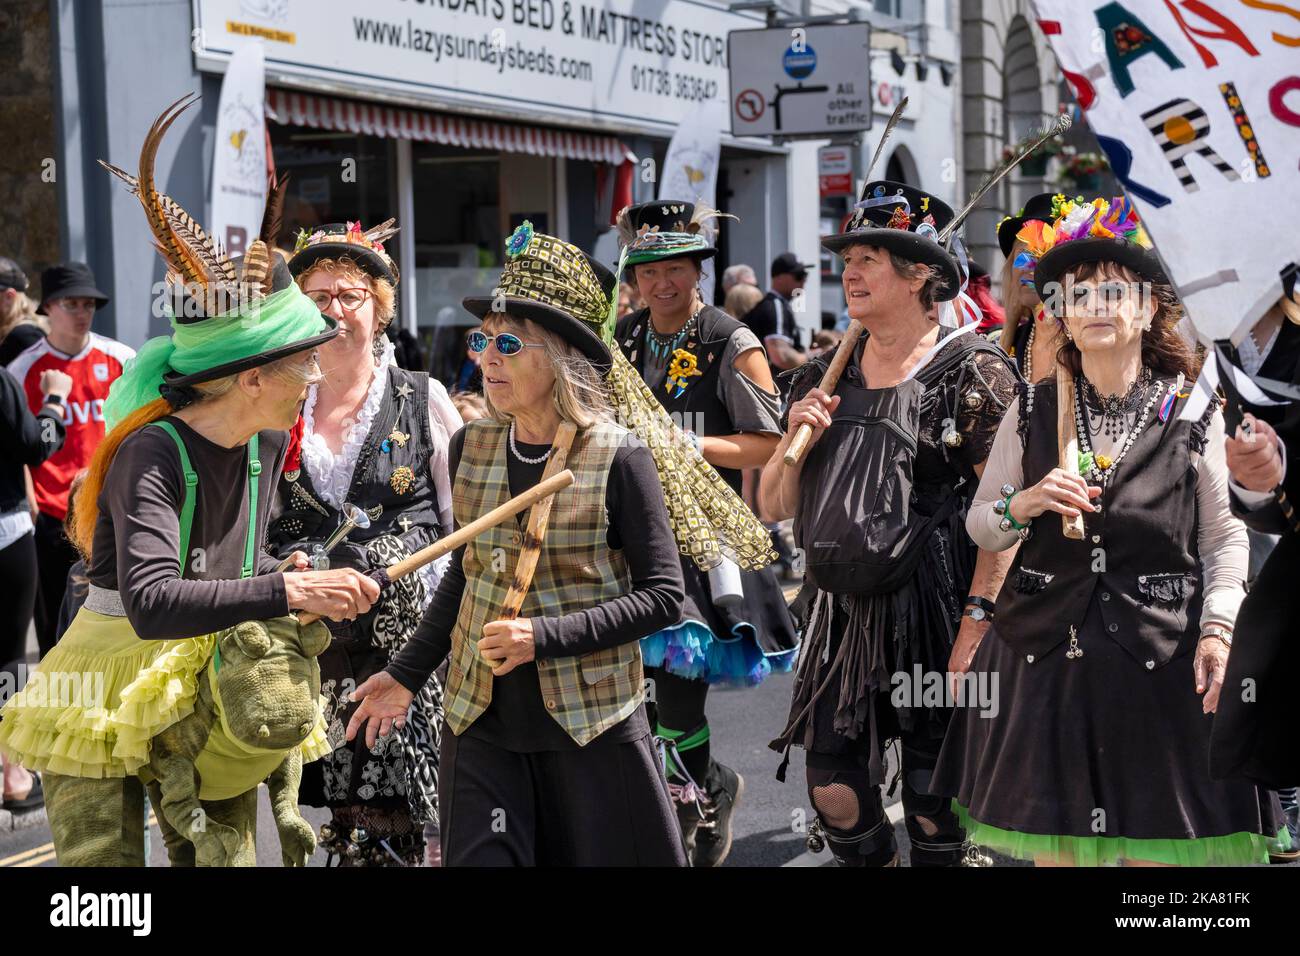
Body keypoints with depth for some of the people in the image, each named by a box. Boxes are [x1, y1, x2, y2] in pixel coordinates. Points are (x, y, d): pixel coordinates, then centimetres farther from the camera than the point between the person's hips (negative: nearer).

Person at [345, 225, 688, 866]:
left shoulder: (617, 457, -11)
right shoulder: (471, 447, 3)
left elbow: (662, 595, -10)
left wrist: (544, 637, -18)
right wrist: (407, 674, 11)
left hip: (590, 724, -4)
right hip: (481, 722, 4)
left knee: (600, 857, 6)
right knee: (480, 857, 2)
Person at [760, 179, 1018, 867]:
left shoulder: (972, 370, -6)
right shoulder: (824, 377, 12)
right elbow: (775, 507, 15)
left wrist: (977, 619, -18)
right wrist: (795, 440, -3)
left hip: (932, 611, -5)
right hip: (839, 610, 5)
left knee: (935, 808, 2)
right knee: (835, 795, 5)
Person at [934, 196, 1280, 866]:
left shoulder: (1193, 416, 0)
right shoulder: (1032, 413, 6)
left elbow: (1225, 535, 3)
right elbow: (979, 526, 12)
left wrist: (1218, 629, -9)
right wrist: (1023, 505, -8)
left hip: (1161, 659, -2)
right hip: (1045, 654, 2)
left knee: (1155, 848, 1)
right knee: (1052, 848, 6)